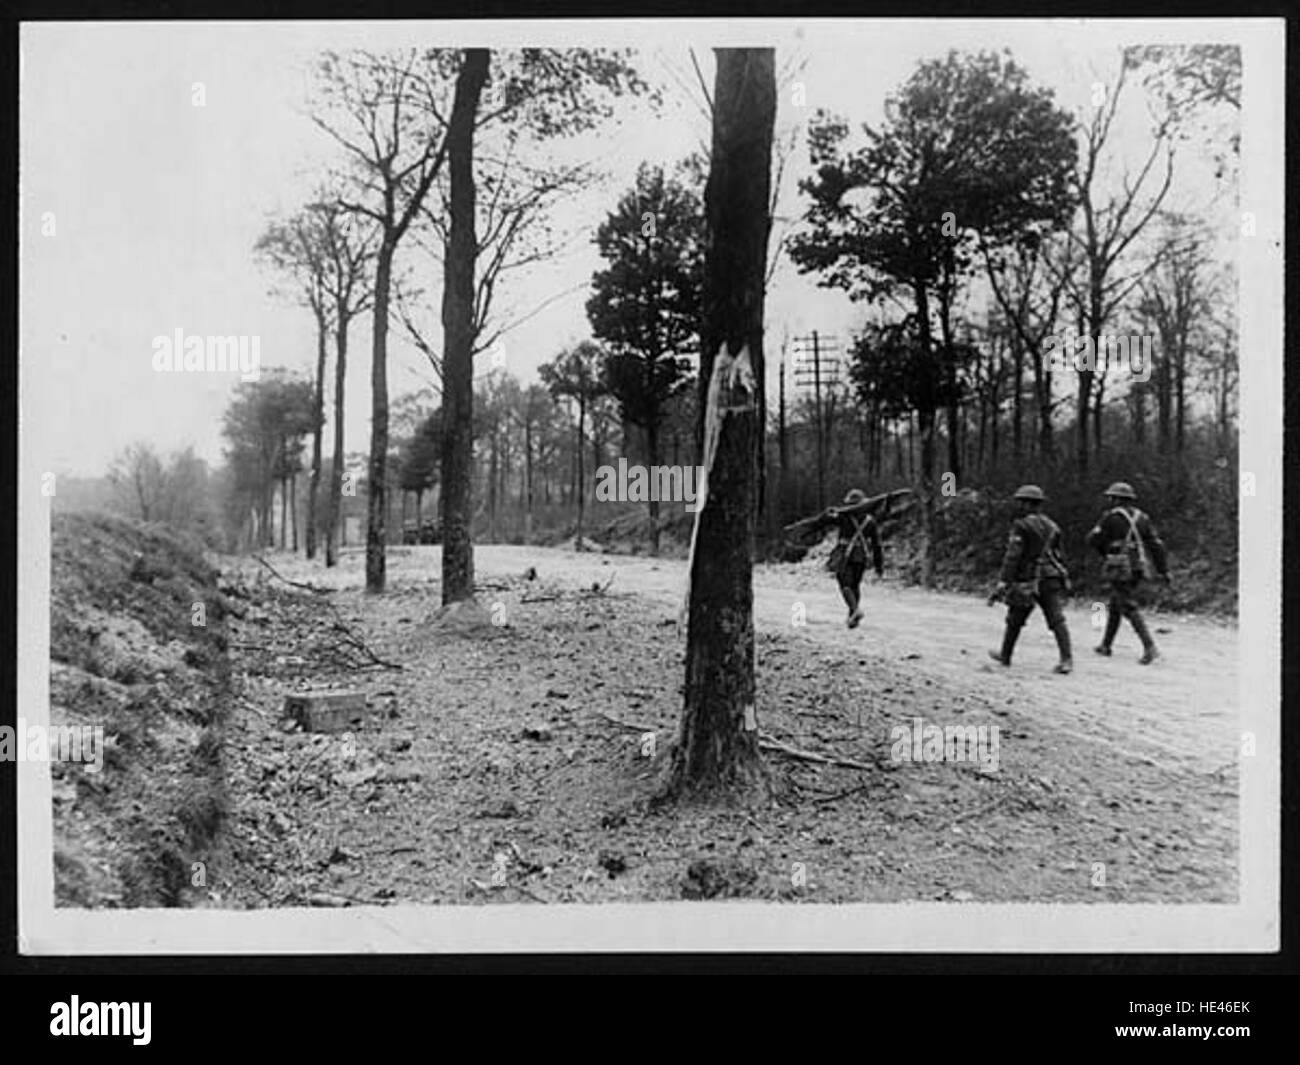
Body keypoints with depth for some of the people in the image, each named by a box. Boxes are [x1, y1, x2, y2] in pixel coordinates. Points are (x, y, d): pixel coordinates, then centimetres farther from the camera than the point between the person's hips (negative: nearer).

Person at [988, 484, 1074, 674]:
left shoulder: (1021, 525, -9)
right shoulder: (1051, 525, 13)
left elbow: (1012, 556, -16)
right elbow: (1057, 554, 19)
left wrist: (1003, 582, -18)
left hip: (1027, 581, -5)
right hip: (1051, 578, 5)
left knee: (1015, 620, 11)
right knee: (1056, 619, -3)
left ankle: (1005, 655, 26)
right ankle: (1067, 659, -15)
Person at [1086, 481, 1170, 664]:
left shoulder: (1111, 517, -7)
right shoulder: (1141, 518, 10)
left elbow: (1093, 539, -5)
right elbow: (1156, 543, 6)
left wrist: (1105, 551, 16)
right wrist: (1164, 570, 7)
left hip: (1121, 569, -7)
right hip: (1138, 569, 7)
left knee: (1130, 609, -5)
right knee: (1115, 606, 18)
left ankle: (1150, 647, -15)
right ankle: (1106, 645, 26)